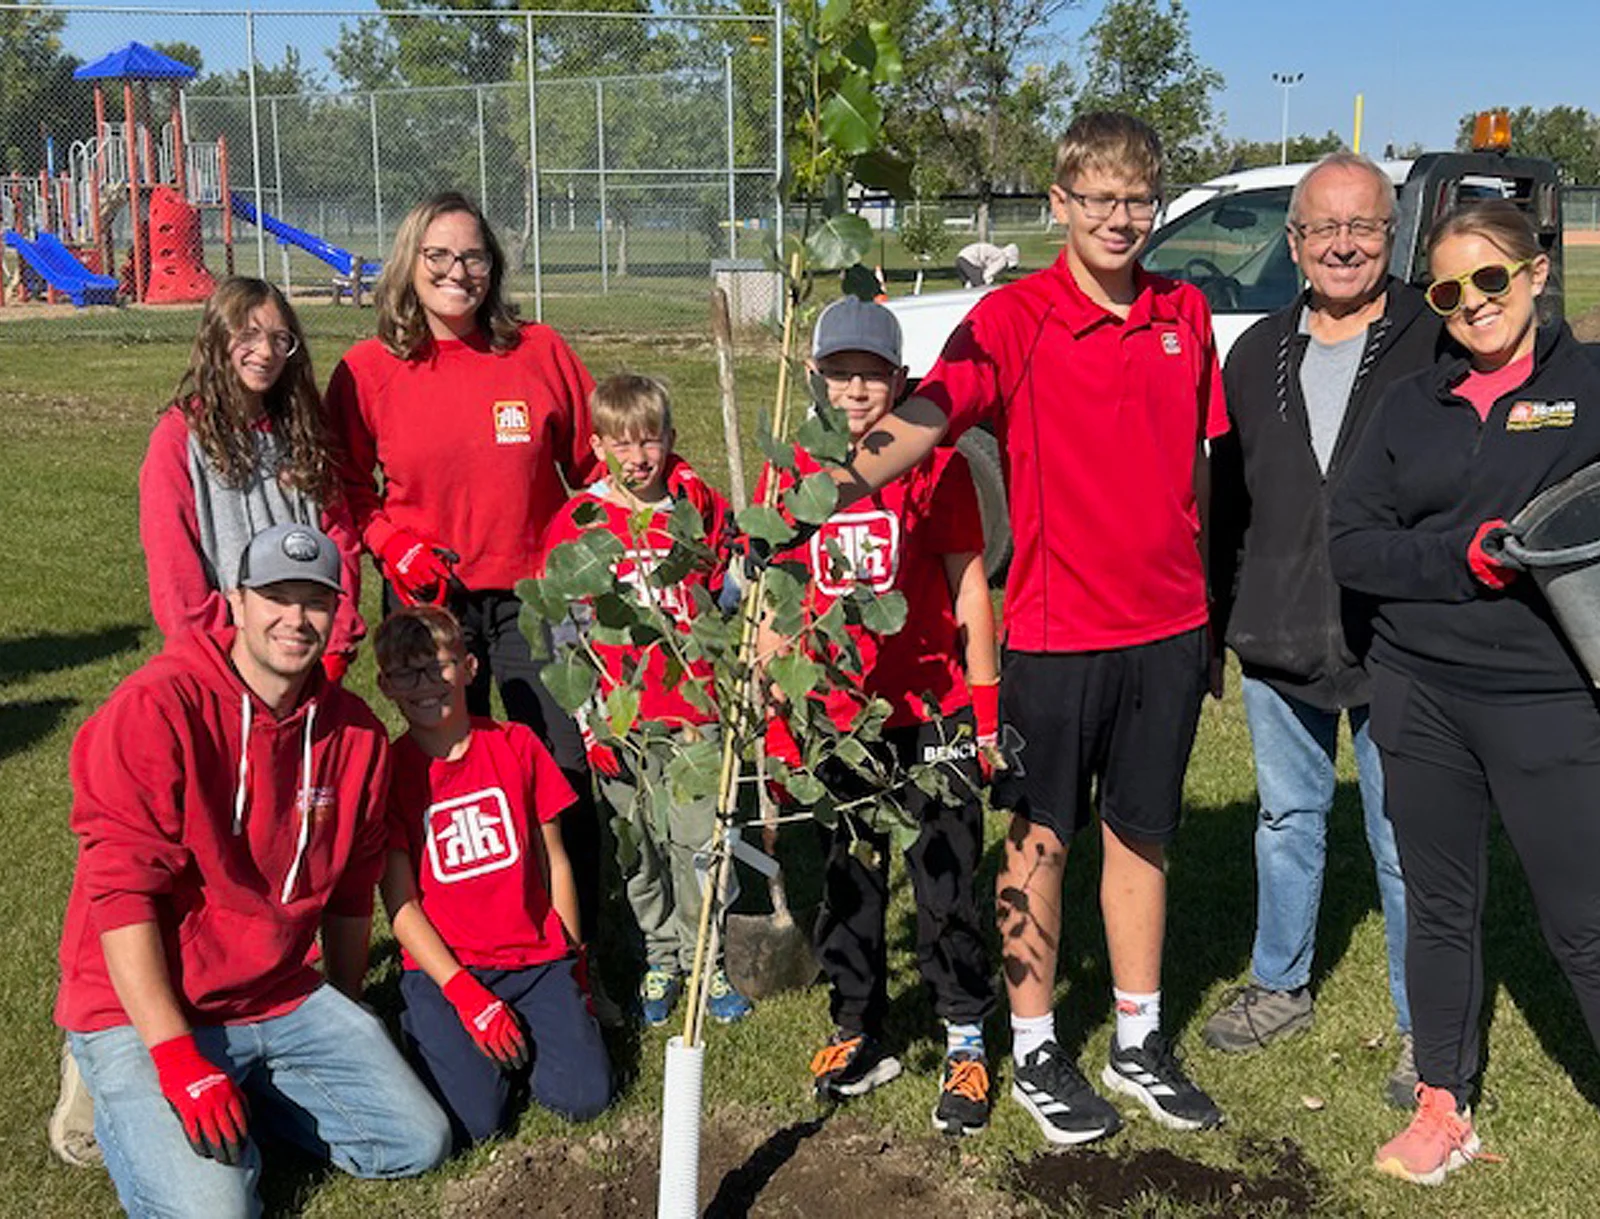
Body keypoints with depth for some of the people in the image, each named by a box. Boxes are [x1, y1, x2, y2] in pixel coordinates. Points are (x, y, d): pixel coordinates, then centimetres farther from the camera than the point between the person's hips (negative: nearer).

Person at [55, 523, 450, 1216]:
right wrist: (175, 1055, -22)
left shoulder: (353, 730, 0)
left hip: (281, 999, 6)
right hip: (141, 1007, -5)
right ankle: (131, 1110, 10)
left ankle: (242, 1090, 14)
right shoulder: (156, 709, -18)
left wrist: (347, 1025, 18)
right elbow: (120, 893, -19)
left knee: (419, 1145, -1)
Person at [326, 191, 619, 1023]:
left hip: (534, 596, 0)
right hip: (428, 602, 0)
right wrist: (391, 543, -8)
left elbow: (594, 463, 8)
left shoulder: (540, 354, -1)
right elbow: (345, 487, 8)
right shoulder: (368, 371, -1)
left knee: (564, 782, 1)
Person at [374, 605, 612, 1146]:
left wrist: (574, 961, 9)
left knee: (584, 1096, -16)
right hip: (443, 968, -2)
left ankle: (524, 1032, 13)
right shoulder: (387, 772, -2)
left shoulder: (516, 745, 5)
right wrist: (465, 994, -14)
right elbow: (401, 905, -6)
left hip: (538, 959, 2)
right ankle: (431, 1031, 10)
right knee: (473, 1121, -20)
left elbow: (554, 862, 11)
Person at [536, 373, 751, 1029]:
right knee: (641, 846, 9)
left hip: (693, 706, 0)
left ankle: (705, 957, 19)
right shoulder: (578, 522, 0)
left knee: (698, 839, 2)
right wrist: (587, 717, -3)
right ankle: (660, 956, 25)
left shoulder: (698, 506, 4)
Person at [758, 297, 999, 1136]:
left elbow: (969, 590, 1)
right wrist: (776, 720, 3)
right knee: (846, 882, 12)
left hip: (933, 710, -2)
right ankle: (859, 1034, 27)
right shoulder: (790, 474, 3)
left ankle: (965, 1040, 19)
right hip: (836, 715, 2)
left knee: (946, 880, 3)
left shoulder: (936, 467, -2)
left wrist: (985, 705, -1)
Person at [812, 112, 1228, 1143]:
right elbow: (930, 410, -26)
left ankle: (1140, 1045, 30)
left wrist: (1209, 608, 16)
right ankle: (1036, 1052, 23)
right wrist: (845, 484, -44)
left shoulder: (1186, 314, 6)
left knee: (1143, 831, 15)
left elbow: (1198, 466, 14)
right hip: (1056, 629, -4)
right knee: (1042, 840, 7)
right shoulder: (1015, 317, -9)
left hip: (1168, 629, 4)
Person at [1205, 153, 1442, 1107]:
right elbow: (1228, 500, 14)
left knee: (1409, 847, 4)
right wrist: (1213, 625, 14)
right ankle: (1281, 987, 36)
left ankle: (1429, 1030, 20)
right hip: (1279, 639, 5)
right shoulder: (1259, 355, 9)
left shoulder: (1438, 345, -5)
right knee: (1287, 821, 18)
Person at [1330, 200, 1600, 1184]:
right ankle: (1446, 1107, 29)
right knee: (1441, 907, 14)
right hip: (1422, 695, 4)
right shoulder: (1412, 406, 10)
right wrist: (1461, 555, -13)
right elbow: (1355, 543, 3)